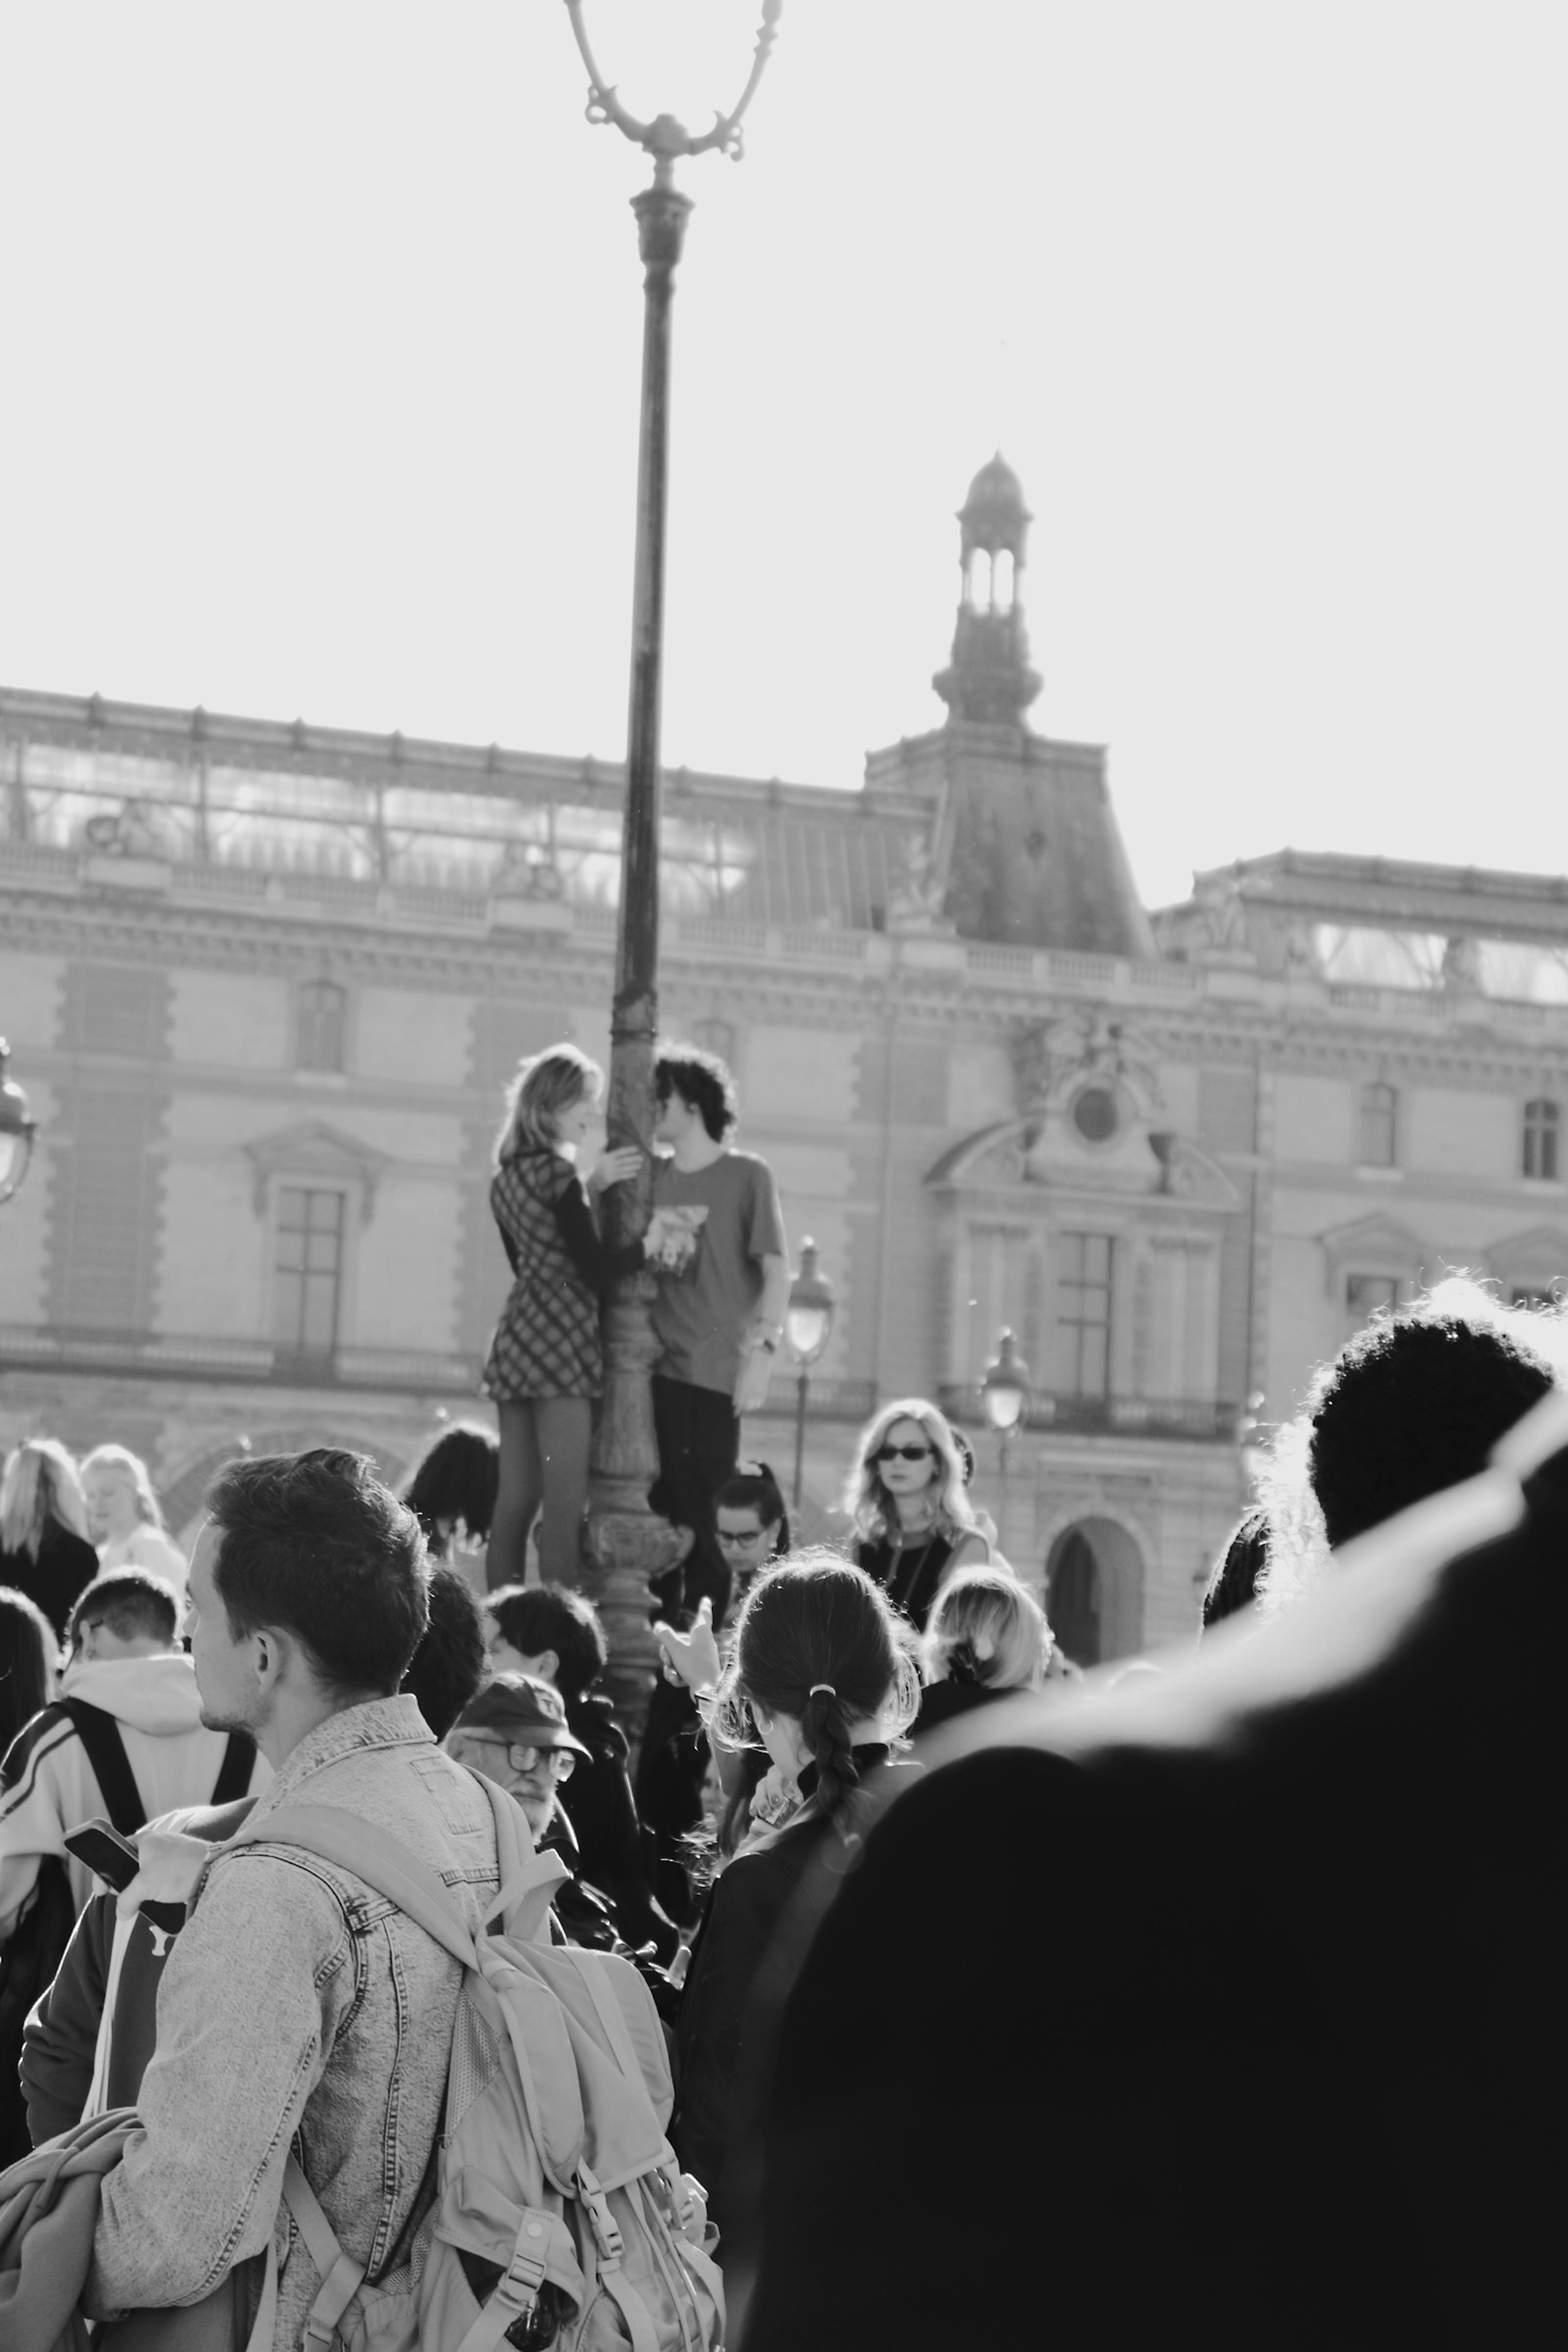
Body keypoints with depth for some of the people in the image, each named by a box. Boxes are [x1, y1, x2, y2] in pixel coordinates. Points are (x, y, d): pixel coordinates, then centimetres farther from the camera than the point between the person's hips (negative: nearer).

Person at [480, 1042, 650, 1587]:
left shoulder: (508, 1176, 15)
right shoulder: (555, 1171, -10)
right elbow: (595, 1269, -12)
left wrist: (589, 1187, 12)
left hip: (516, 1336, 8)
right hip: (560, 1339, -8)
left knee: (517, 1496, 7)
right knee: (565, 1502, -10)